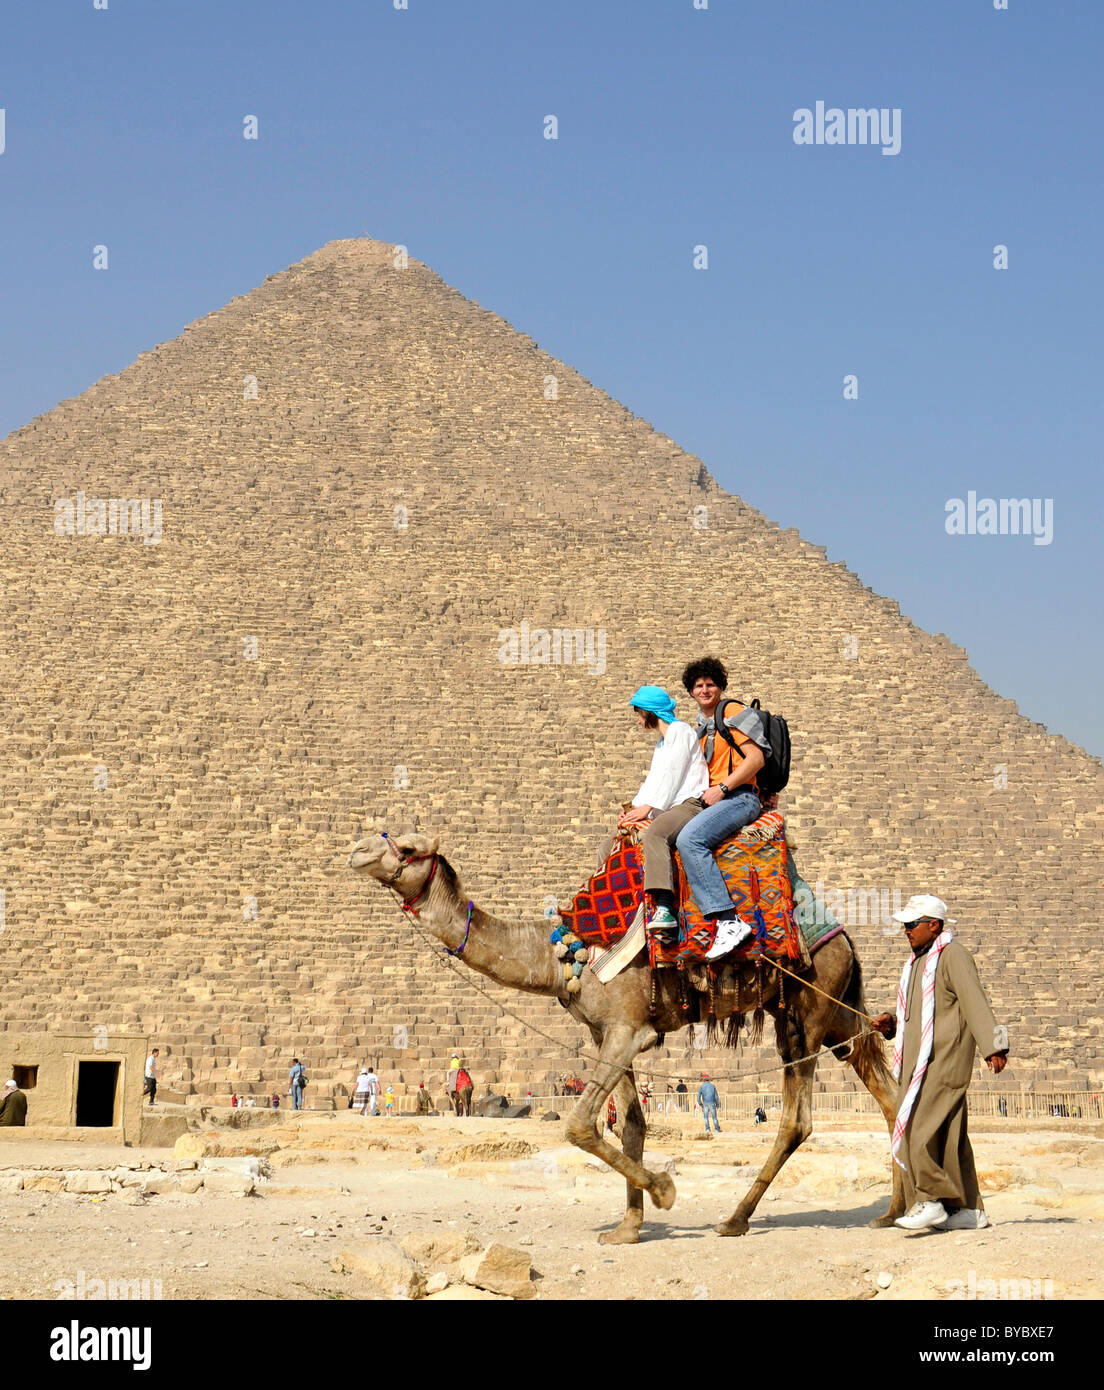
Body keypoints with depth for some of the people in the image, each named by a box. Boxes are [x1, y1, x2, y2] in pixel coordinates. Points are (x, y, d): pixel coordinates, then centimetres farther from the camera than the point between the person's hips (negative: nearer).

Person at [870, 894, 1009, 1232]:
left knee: (920, 1126, -16)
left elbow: (975, 1002, -17)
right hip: (918, 1059, 9)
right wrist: (891, 1024, 10)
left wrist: (993, 1048, -24)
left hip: (945, 1059, -9)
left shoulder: (953, 955, -8)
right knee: (947, 1132, 9)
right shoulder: (918, 961, 21)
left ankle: (931, 1200, -13)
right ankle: (968, 1209, 11)